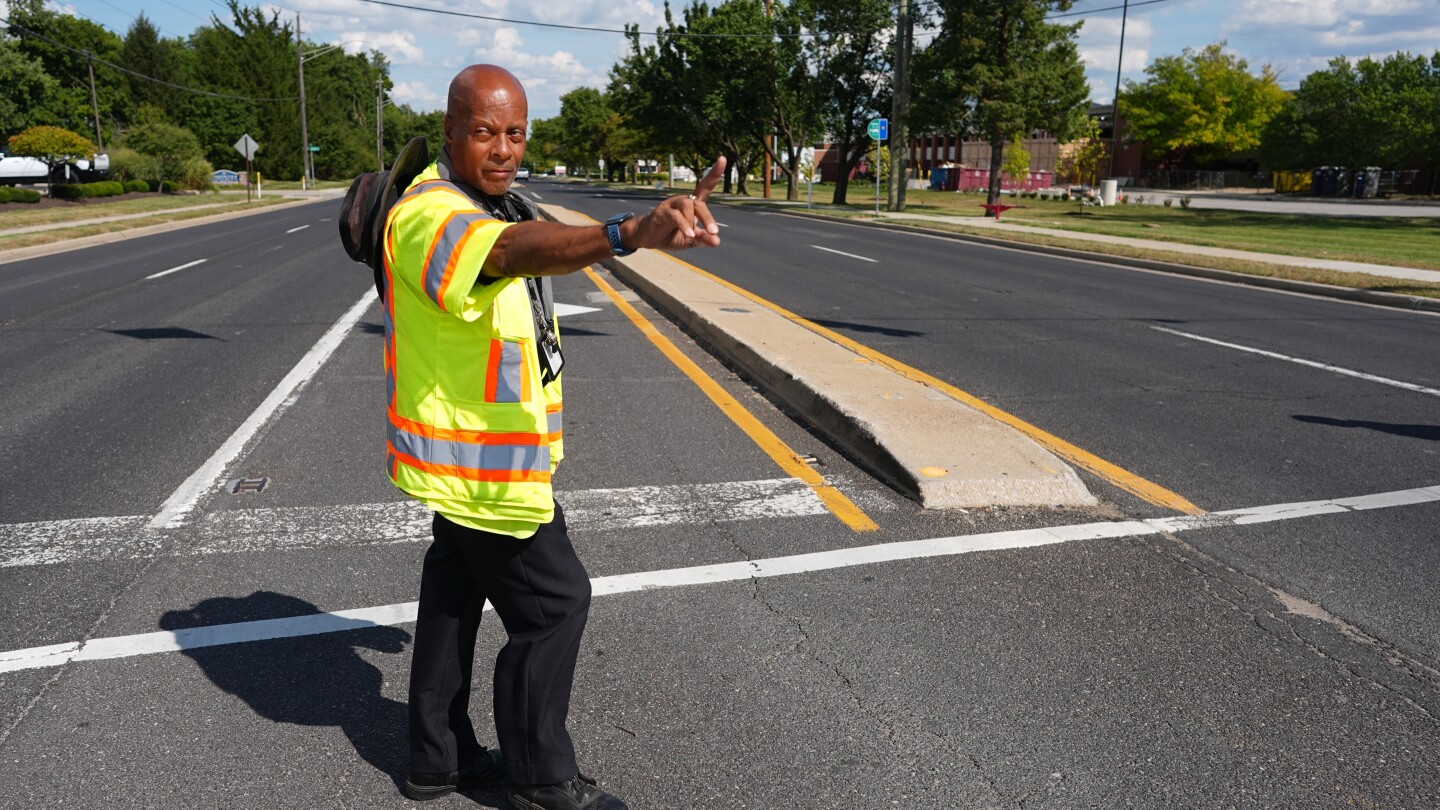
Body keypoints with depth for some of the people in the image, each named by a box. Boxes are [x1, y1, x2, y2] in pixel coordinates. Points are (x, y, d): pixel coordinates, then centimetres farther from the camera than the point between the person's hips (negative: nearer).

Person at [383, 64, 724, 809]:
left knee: (455, 595, 18)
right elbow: (514, 250, -46)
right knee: (553, 601, -1)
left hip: (476, 454, 10)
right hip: (477, 461, -10)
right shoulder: (430, 213, -24)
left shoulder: (495, 205, 10)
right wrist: (627, 234, -63)